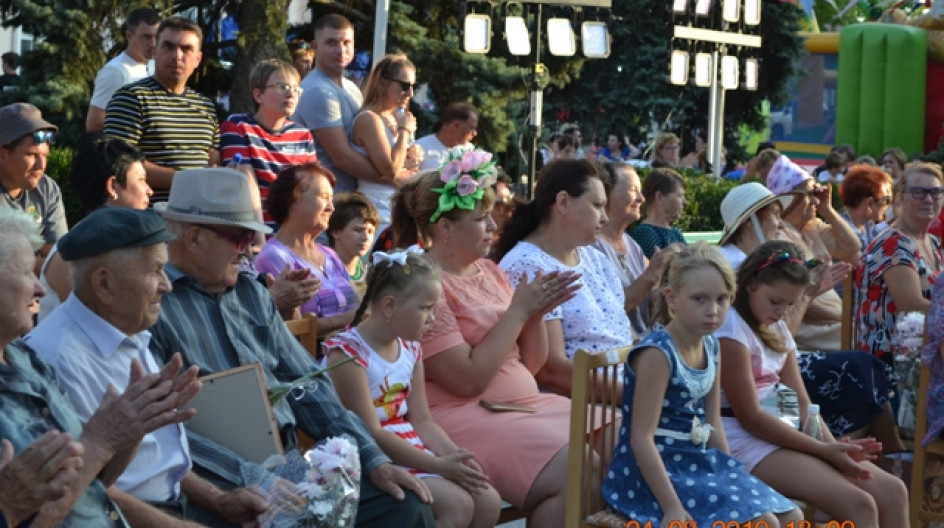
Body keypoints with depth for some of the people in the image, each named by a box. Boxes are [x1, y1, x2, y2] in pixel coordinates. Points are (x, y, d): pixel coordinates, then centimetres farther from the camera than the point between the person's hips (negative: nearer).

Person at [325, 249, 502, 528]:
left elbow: (422, 421, 11)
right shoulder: (348, 352, -15)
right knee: (457, 504, -24)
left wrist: (454, 456, -10)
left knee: (488, 501, -5)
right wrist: (437, 466, -21)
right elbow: (370, 433, -19)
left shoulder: (410, 349, 11)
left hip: (413, 450, 9)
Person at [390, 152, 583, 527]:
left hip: (526, 404, 8)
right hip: (463, 416, -8)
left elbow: (529, 365, 14)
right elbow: (467, 380, -18)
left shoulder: (489, 271, 12)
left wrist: (537, 313, -4)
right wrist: (517, 311, -14)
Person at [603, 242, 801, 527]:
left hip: (699, 461, 9)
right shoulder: (657, 354, -20)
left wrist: (732, 478, 9)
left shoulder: (711, 347, 6)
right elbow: (641, 437, -24)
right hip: (658, 469, -9)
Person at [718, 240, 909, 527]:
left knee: (892, 491, -5)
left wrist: (832, 445, -9)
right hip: (746, 442, -9)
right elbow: (749, 417, -15)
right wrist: (823, 450, -16)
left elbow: (800, 401, 11)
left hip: (784, 435, 9)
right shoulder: (731, 326, -12)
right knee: (858, 505, -24)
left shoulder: (776, 329, 17)